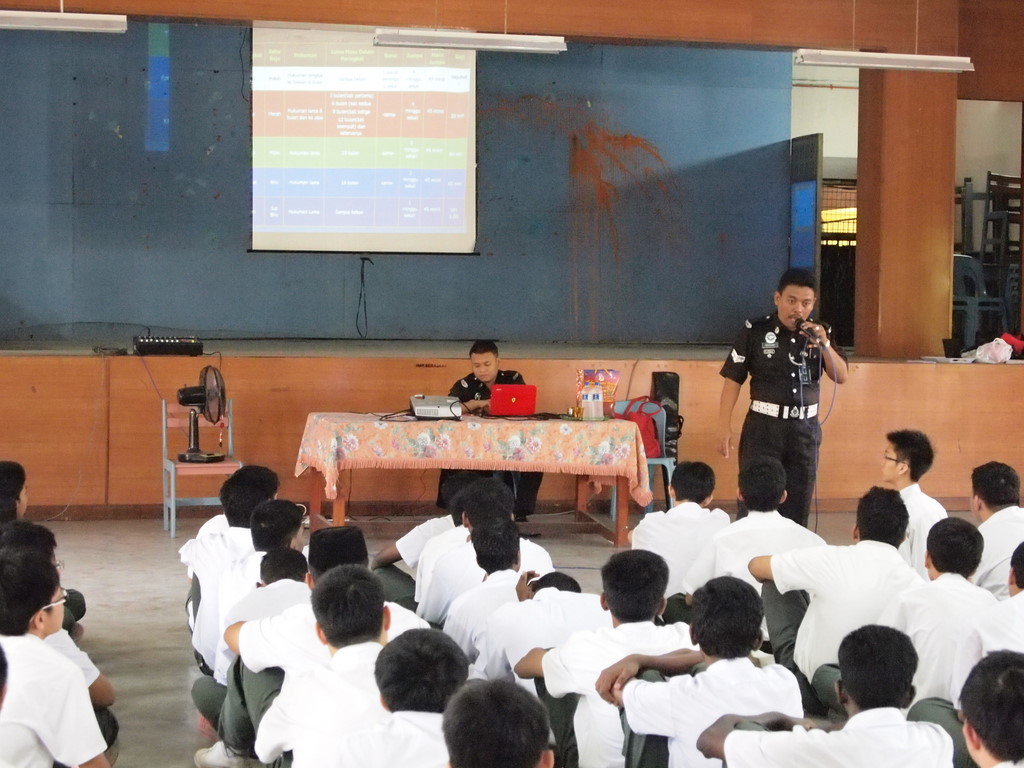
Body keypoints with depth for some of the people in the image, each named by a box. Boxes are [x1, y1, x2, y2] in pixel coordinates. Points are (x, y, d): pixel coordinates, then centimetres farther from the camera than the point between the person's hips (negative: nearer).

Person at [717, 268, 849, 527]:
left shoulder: (819, 332, 5)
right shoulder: (755, 331, -5)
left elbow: (841, 377, 4)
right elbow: (733, 380, -4)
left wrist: (824, 345, -13)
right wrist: (724, 428, -9)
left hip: (805, 428, 3)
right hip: (764, 426, -3)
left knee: (798, 505, 8)